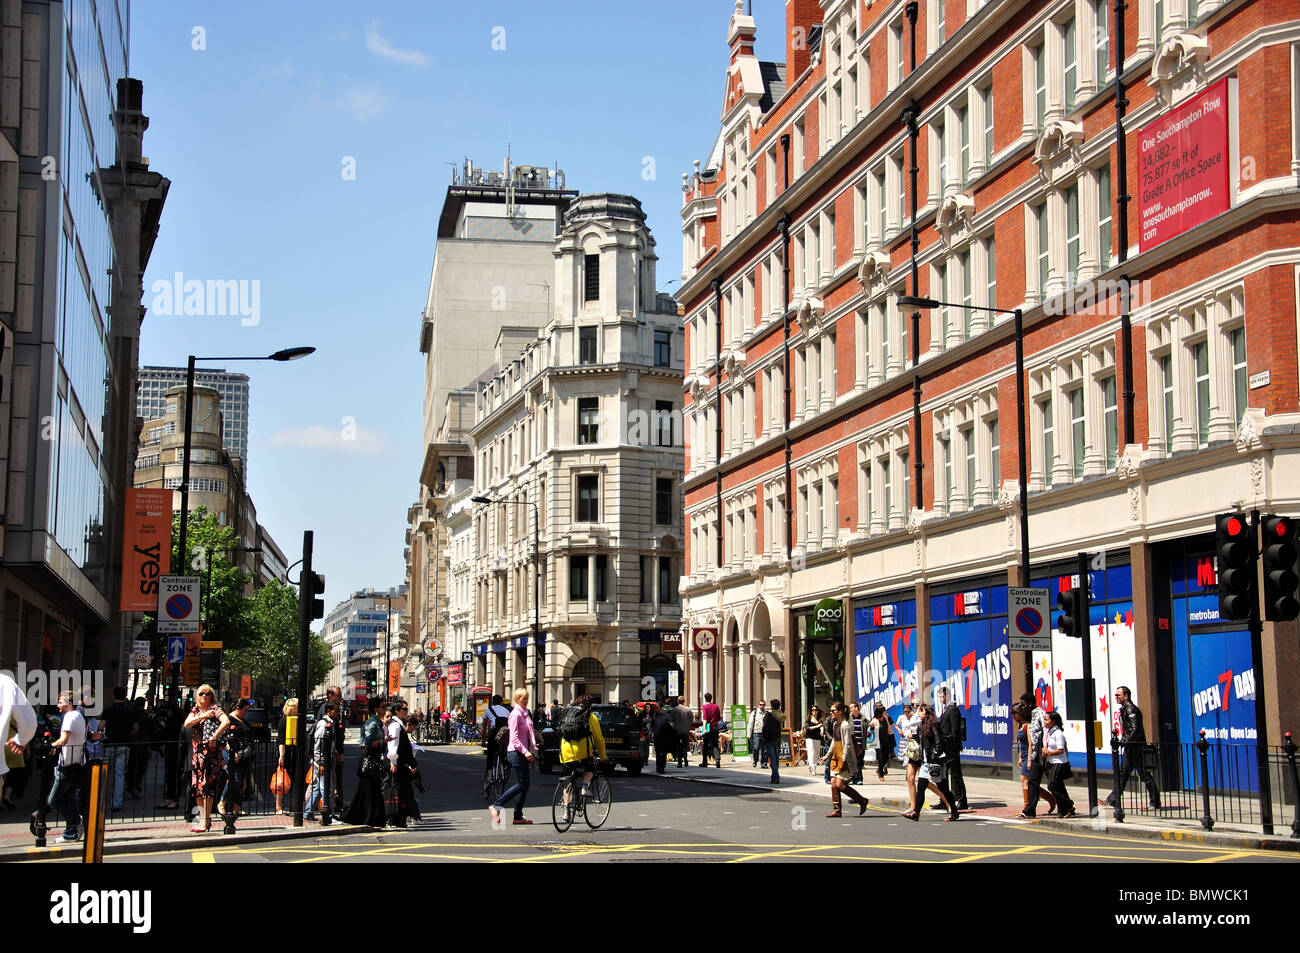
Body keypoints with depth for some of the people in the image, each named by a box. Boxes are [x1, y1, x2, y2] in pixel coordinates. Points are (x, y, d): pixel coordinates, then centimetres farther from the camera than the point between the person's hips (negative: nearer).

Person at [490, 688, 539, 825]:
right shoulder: (515, 714, -13)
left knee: (524, 785, 7)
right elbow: (514, 737, -19)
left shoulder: (524, 713, 15)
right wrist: (525, 752, -25)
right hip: (516, 752, -9)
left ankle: (518, 816, 10)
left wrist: (532, 751, 11)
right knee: (521, 784, -9)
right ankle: (496, 806, -3)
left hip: (523, 753, 9)